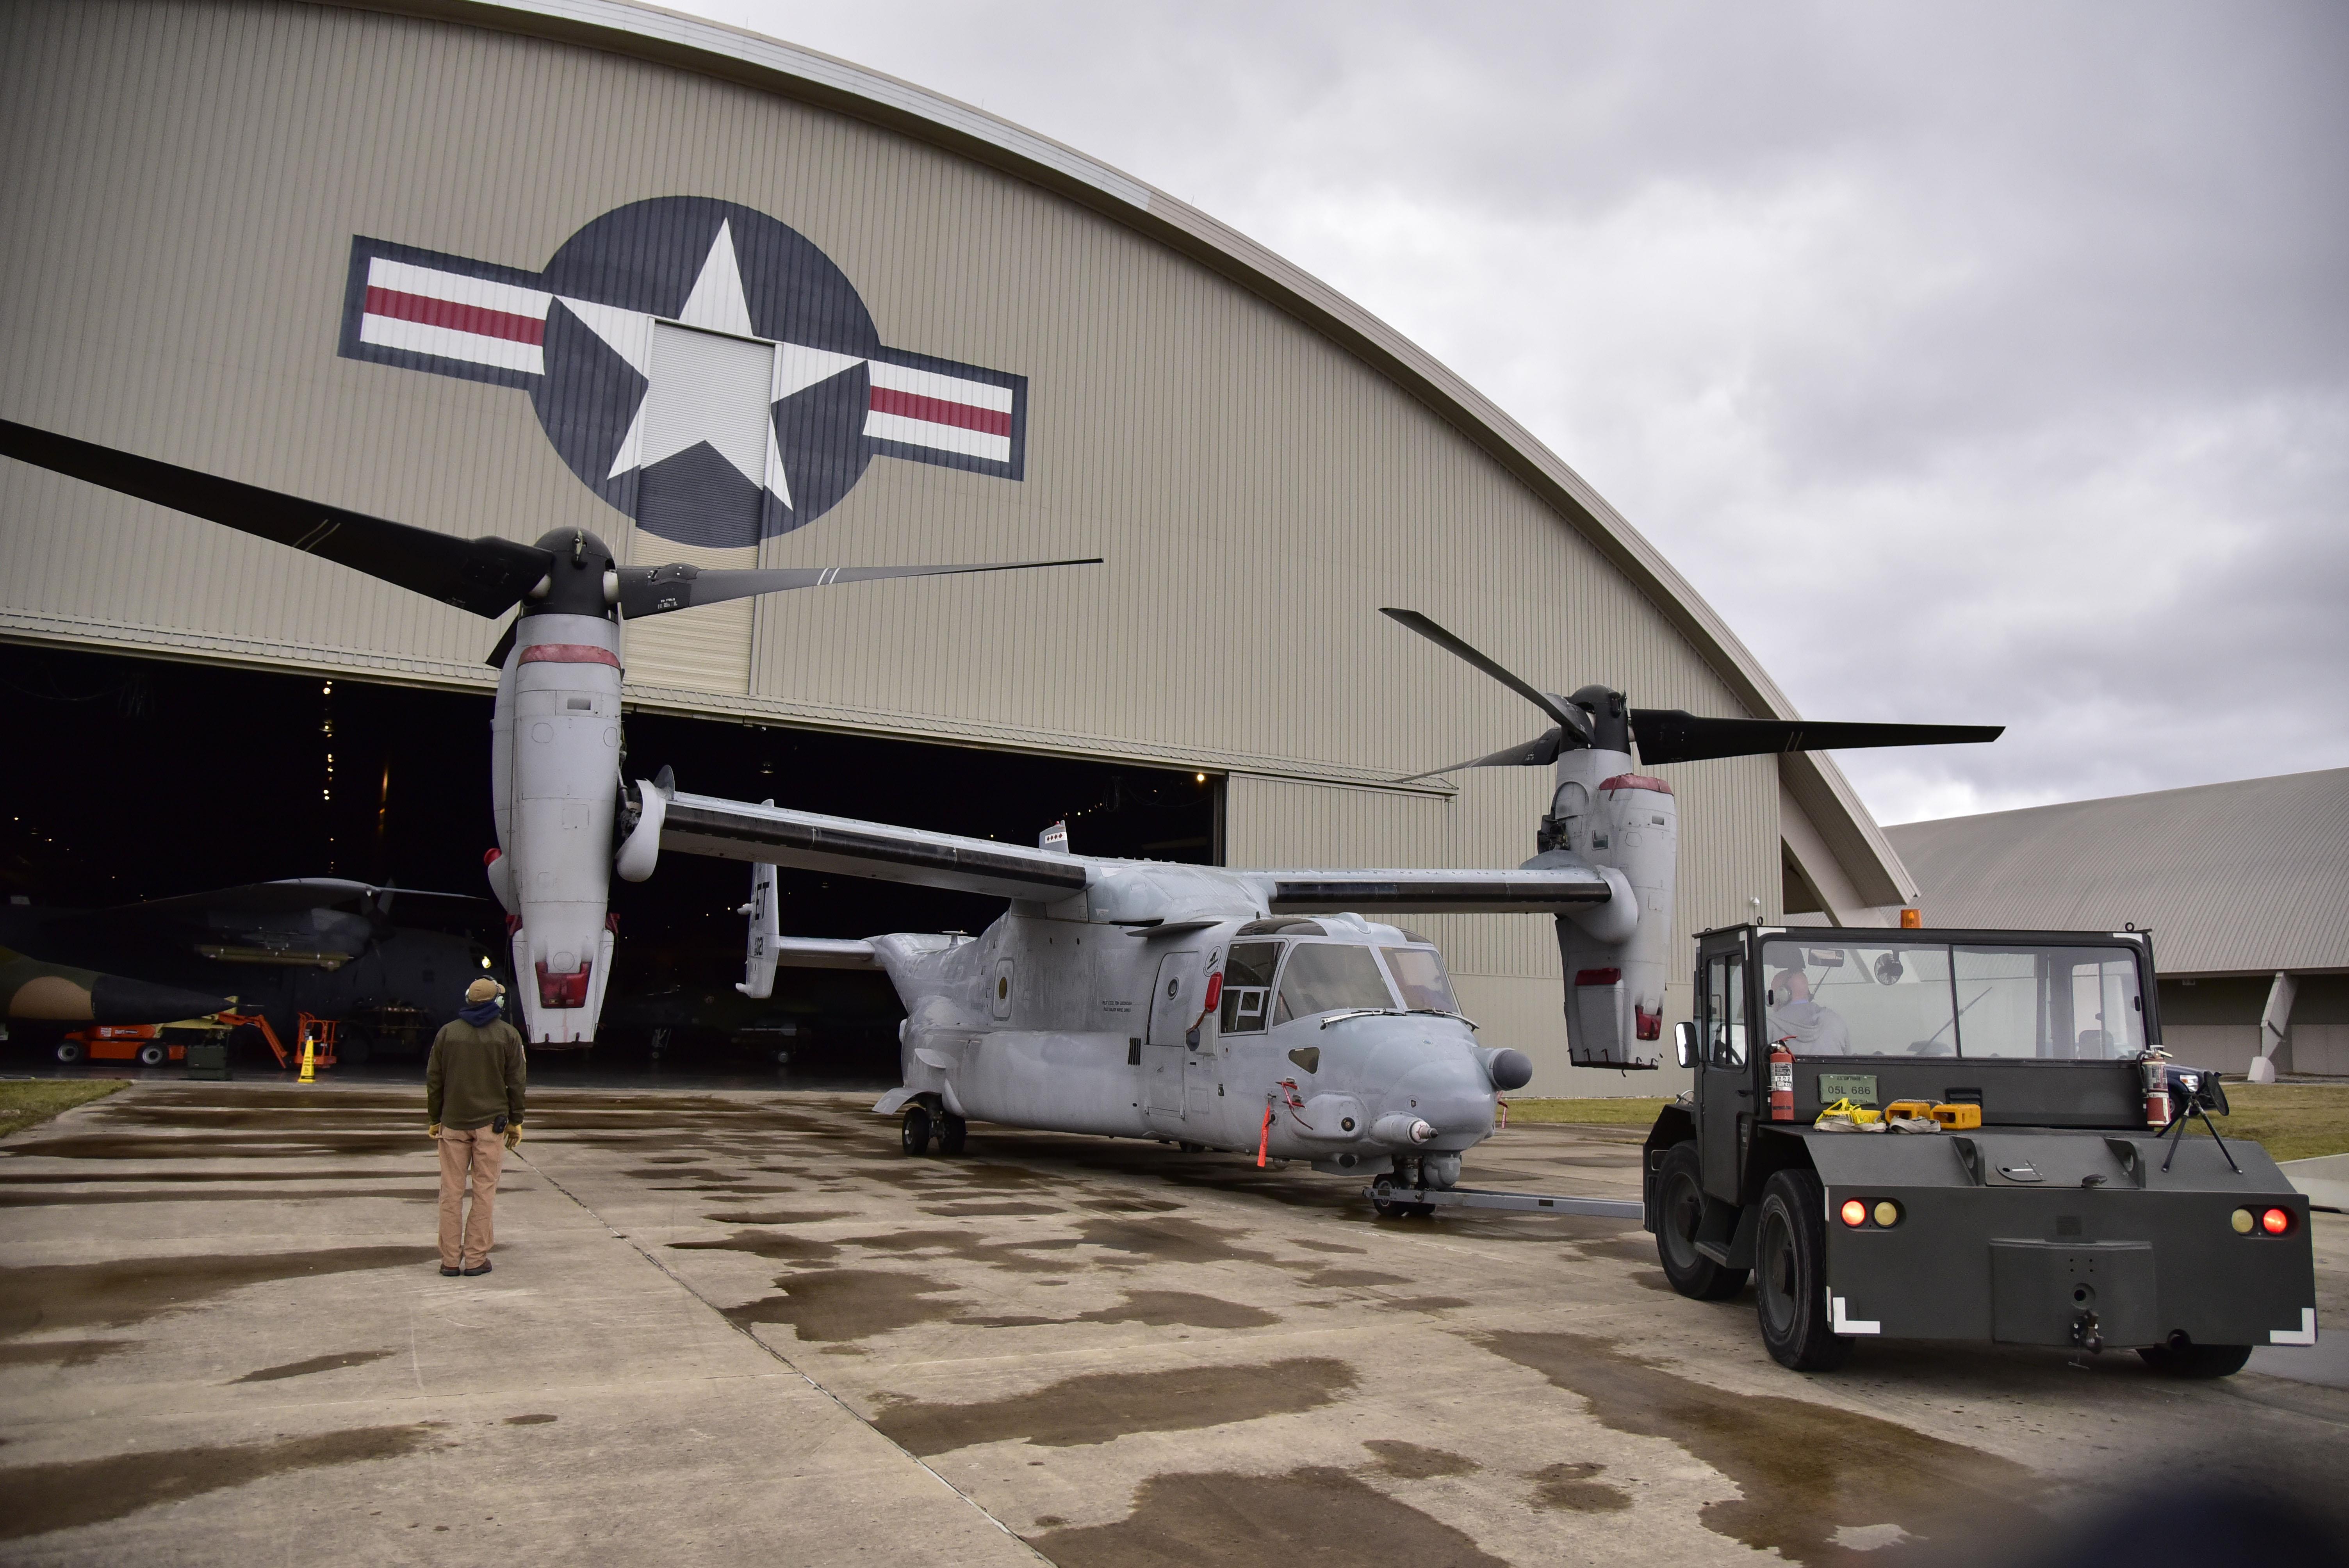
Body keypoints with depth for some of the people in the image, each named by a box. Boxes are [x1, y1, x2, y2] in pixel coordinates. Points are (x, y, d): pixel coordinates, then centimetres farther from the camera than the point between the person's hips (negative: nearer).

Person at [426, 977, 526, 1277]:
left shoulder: (447, 1033, 5)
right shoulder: (508, 1034, -1)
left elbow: (434, 1081, 7)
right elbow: (515, 1082, 0)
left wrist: (434, 1120, 15)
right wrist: (516, 1122, 8)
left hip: (453, 1123, 2)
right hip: (491, 1123, -2)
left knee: (451, 1192, 5)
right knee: (484, 1191, 1)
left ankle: (450, 1259, 6)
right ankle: (476, 1259, 1)